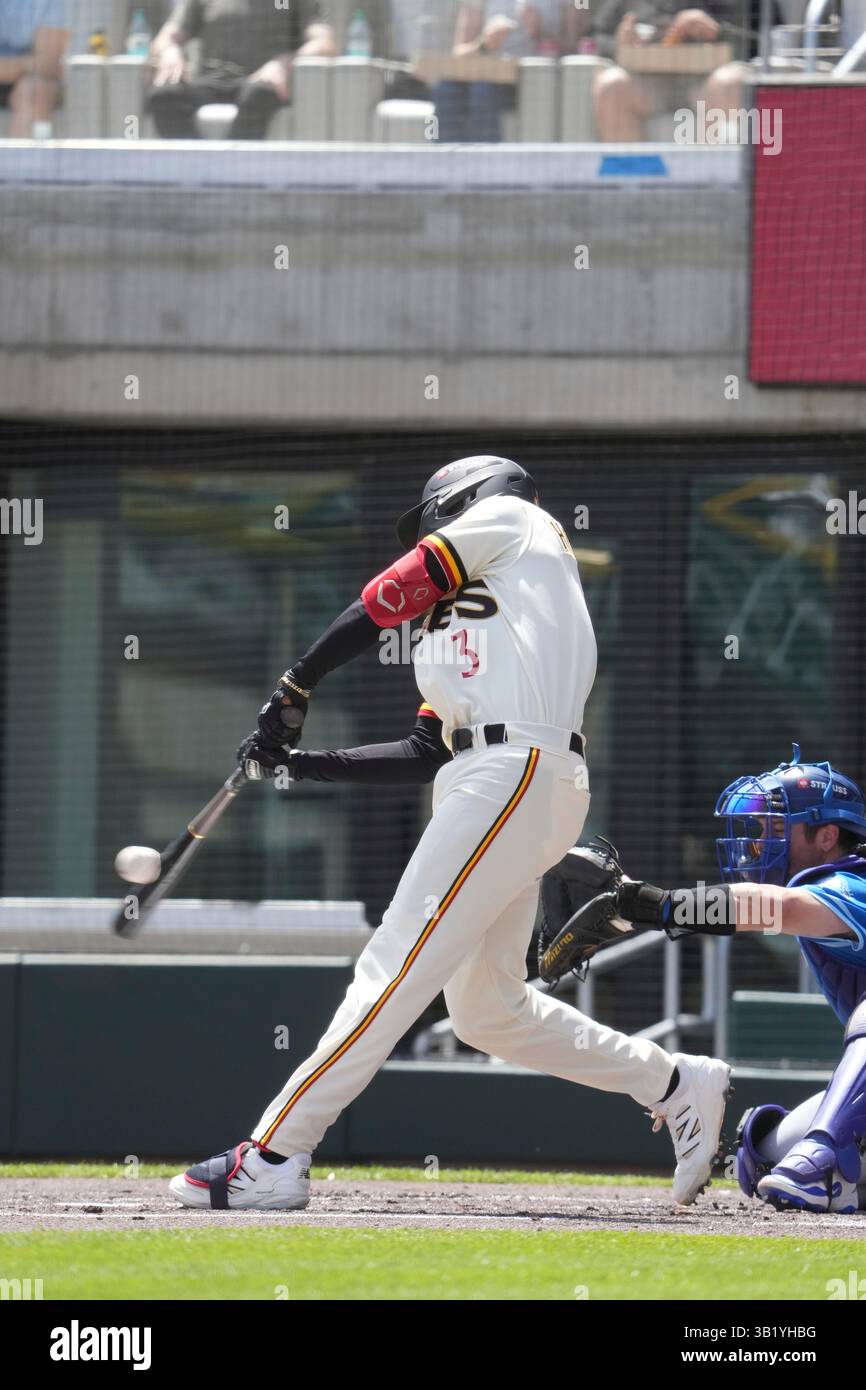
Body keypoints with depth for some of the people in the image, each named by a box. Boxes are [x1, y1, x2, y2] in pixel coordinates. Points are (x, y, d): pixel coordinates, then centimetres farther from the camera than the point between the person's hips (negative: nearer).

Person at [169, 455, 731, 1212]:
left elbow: (385, 602, 1)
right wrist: (303, 763, 17)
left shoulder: (509, 516, 10)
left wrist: (294, 691, 0)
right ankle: (678, 1084, 18)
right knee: (487, 1008, 12)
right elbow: (425, 751, 22)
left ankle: (273, 1157, -19)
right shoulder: (457, 623, 31)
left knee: (395, 971, -13)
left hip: (515, 775, -9)